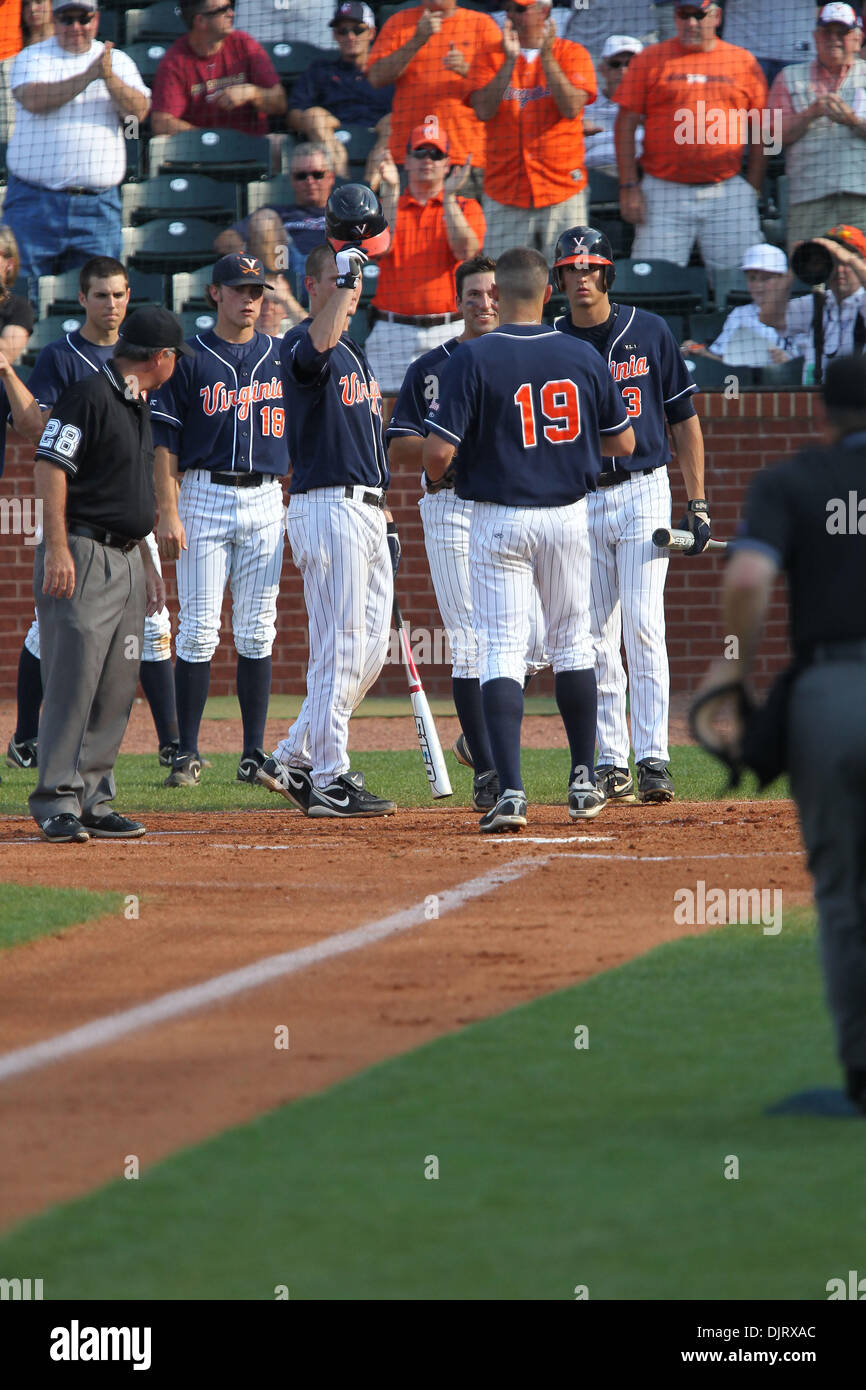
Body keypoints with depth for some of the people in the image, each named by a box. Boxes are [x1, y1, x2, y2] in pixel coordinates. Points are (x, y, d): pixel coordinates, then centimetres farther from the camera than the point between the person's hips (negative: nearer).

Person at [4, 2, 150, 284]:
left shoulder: (119, 61, 13)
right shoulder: (32, 58, 7)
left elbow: (139, 111, -1)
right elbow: (33, 100, -13)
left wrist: (110, 78, -19)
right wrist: (88, 77, -20)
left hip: (97, 206, 2)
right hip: (35, 200, -2)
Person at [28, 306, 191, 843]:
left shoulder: (138, 406, 19)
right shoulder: (89, 395, -10)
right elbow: (51, 467, -16)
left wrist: (147, 562, 23)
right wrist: (57, 547, -22)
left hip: (127, 561, 9)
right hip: (83, 557, -9)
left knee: (117, 690, 7)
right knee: (74, 678, -11)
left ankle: (94, 800, 11)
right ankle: (58, 802, -10)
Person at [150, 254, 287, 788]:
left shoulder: (281, 357, 11)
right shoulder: (189, 358, 0)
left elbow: (298, 433, 17)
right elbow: (164, 441, -3)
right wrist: (168, 513, -11)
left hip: (267, 499, 3)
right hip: (204, 498, -3)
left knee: (257, 632, 3)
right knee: (199, 629, -5)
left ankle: (255, 754, 7)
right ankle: (187, 754, 0)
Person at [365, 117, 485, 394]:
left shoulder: (466, 207, 10)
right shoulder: (385, 205, 12)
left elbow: (466, 252, -9)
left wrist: (449, 198, -15)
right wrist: (391, 193, -15)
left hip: (449, 330, -1)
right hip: (394, 332, 1)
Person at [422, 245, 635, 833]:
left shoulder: (473, 358, -13)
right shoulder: (583, 357, -2)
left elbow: (439, 453, -17)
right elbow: (624, 442, 5)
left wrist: (439, 476, 6)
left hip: (499, 519, -3)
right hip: (569, 514, 3)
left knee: (502, 652, -3)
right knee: (572, 643, 18)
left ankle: (510, 792, -14)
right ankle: (585, 782, 24)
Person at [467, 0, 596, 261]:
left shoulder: (572, 53, 5)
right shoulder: (489, 58, 9)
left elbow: (572, 108, -10)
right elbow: (483, 110, -7)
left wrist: (547, 58, -15)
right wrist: (510, 61, -14)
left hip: (562, 190, -1)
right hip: (504, 196, 1)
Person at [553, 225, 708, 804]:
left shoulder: (650, 332, 2)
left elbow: (685, 420, 6)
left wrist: (698, 505, 1)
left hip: (643, 494, -2)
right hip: (578, 501, 2)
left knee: (643, 628, -11)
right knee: (596, 640, 3)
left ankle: (653, 759, -12)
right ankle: (611, 763, 8)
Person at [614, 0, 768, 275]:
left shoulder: (743, 62, 9)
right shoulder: (650, 60, 6)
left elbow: (760, 131, 12)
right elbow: (626, 123, 5)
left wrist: (753, 189, 5)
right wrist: (628, 186, -3)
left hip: (728, 193, 1)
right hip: (664, 194, -1)